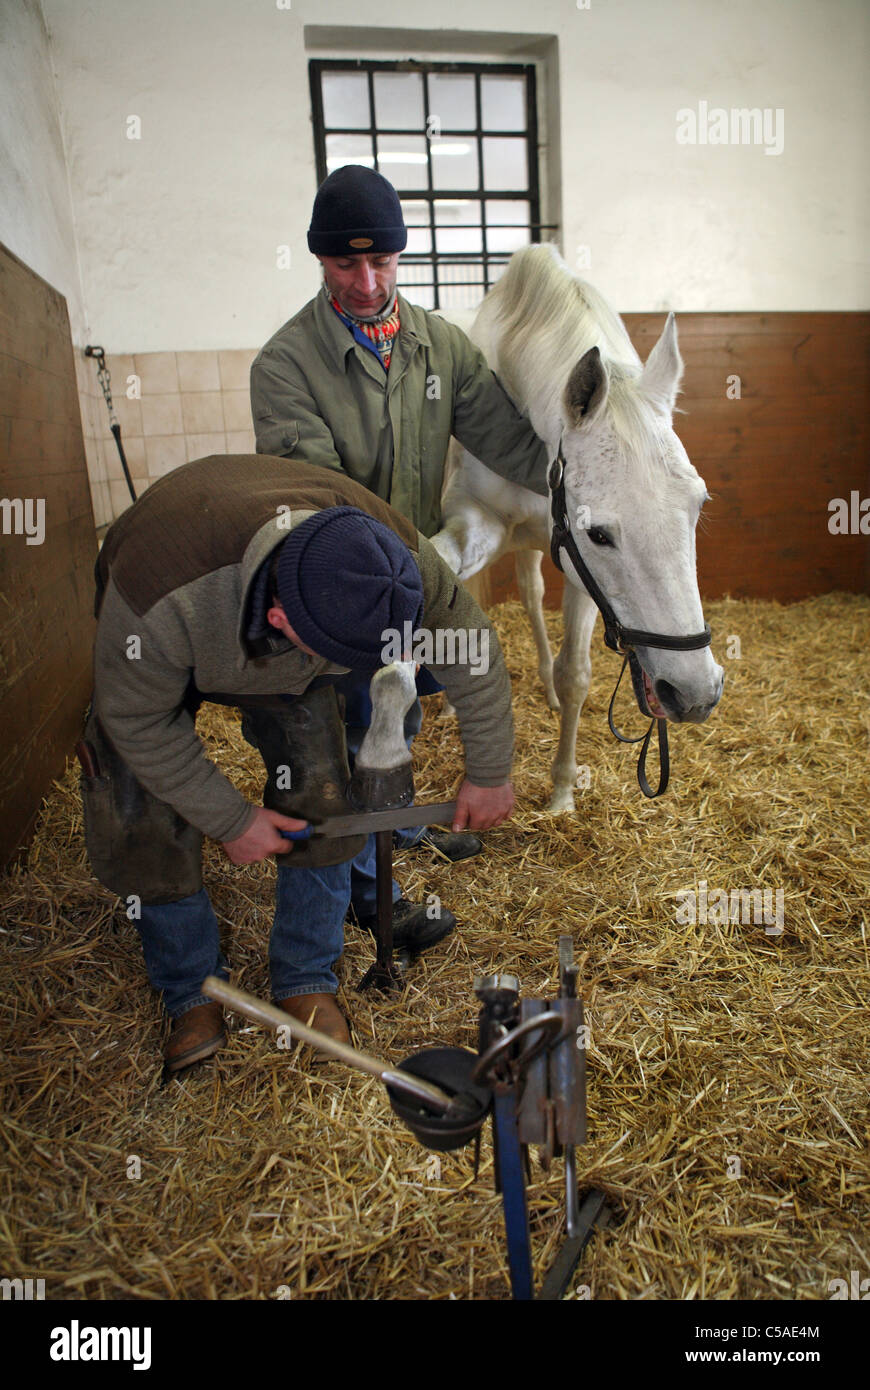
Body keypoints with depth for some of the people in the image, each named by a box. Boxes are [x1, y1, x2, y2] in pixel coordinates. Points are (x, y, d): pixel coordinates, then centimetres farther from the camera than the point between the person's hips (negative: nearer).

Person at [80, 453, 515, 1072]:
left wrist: (489, 775, -6)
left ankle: (307, 980, 12)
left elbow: (474, 655, -18)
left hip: (286, 665, 2)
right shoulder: (163, 600, -45)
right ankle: (191, 991, 13)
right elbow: (139, 719, -26)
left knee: (323, 794, -10)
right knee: (138, 817, -11)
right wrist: (232, 820, -20)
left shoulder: (396, 558, -36)